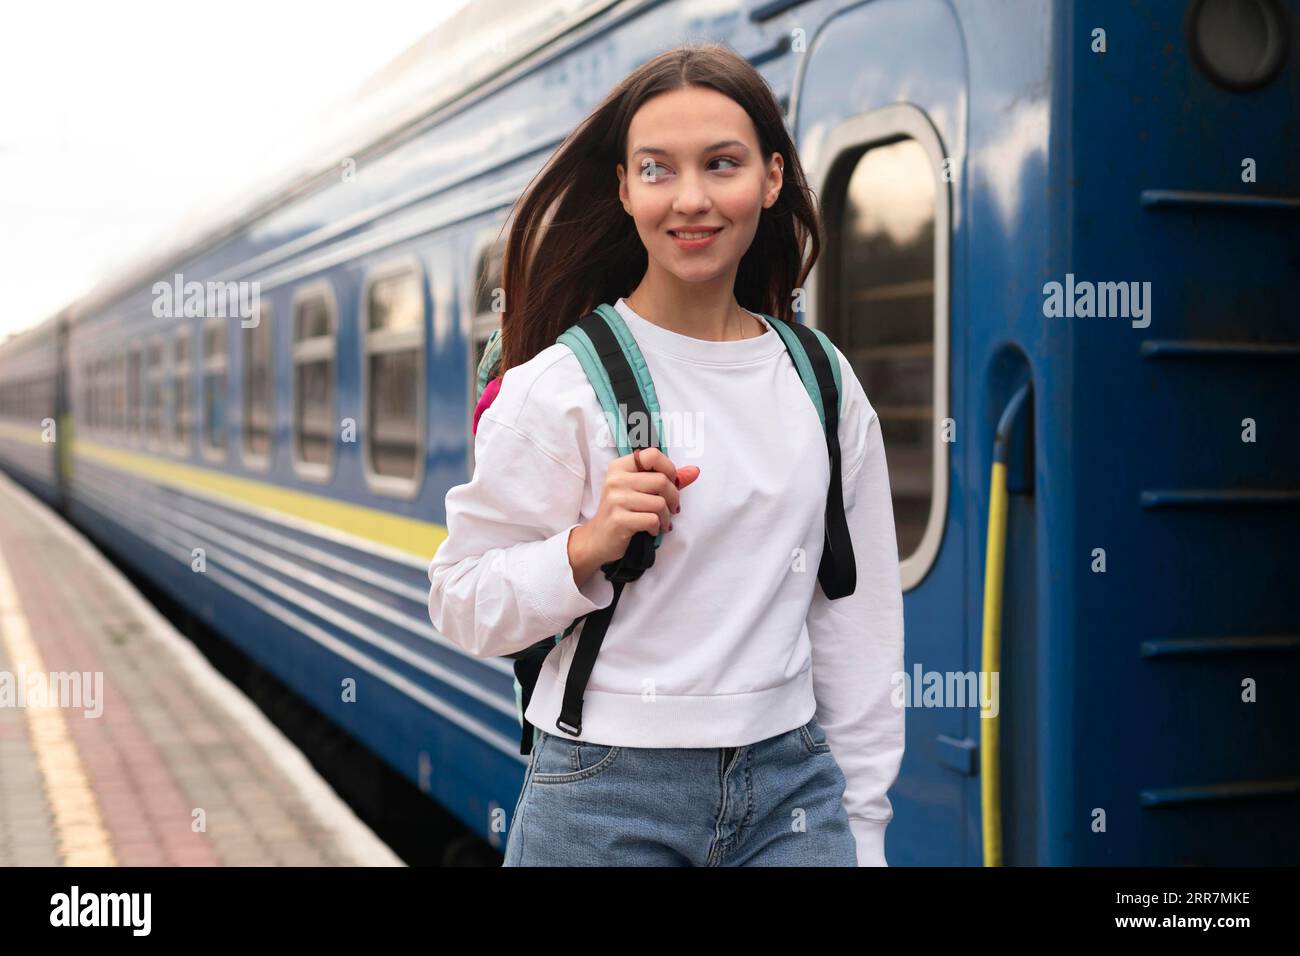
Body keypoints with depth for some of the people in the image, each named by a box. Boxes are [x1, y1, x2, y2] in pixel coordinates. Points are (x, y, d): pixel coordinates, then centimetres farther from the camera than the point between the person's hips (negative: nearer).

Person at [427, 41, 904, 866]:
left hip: (789, 782, 3)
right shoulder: (561, 385, -8)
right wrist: (588, 545, -23)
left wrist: (861, 823, 8)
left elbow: (856, 622, 8)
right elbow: (462, 604, -6)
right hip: (607, 794, -3)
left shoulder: (824, 385, 4)